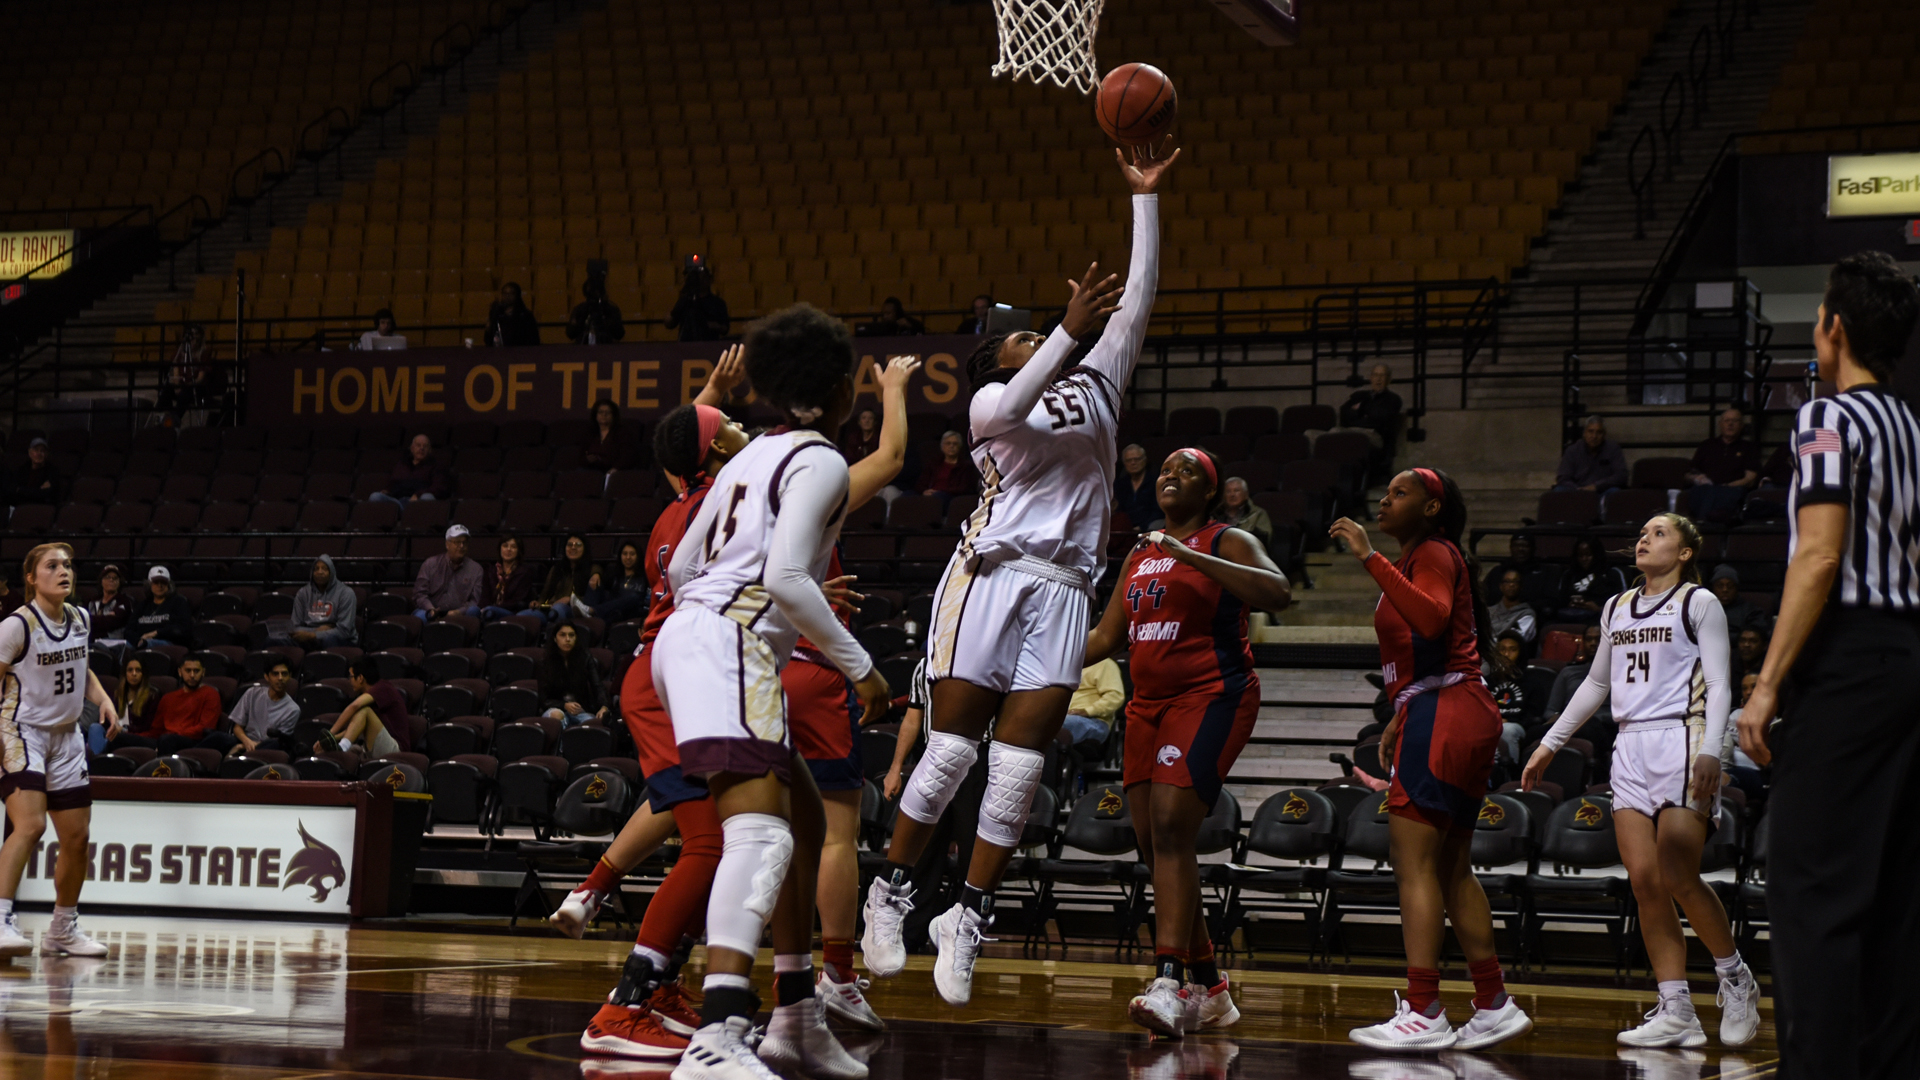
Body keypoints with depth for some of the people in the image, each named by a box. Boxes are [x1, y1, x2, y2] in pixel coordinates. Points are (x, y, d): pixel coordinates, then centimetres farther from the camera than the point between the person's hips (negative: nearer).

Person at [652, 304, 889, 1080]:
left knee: (804, 818, 21)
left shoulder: (754, 455, 23)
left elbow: (679, 568, 24)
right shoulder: (820, 462, -4)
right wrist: (859, 665, -9)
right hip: (726, 645, -10)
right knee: (760, 831, -25)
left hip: (688, 632, 10)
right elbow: (787, 578, -16)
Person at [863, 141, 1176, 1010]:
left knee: (1020, 759, -3)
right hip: (992, 571, -4)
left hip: (1062, 586, 4)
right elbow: (1013, 416, -17)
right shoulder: (990, 400, 9)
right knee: (952, 745, -5)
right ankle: (890, 891, 8)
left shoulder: (1094, 385, 22)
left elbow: (1140, 296, 17)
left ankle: (968, 917, 2)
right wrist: (1070, 329, -24)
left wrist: (1144, 197, 12)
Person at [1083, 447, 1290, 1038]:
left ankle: (1171, 983, -28)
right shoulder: (1140, 556, 18)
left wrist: (1188, 555, -26)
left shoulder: (1228, 543, -3)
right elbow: (1106, 638, 24)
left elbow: (1278, 594, -23)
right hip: (1149, 704, 8)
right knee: (1153, 844, 5)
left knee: (1171, 829, -22)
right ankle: (1209, 989, 14)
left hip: (1211, 698, -8)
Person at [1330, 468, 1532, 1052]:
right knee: (1452, 868, 12)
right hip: (1450, 713, 10)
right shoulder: (1419, 558, 23)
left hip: (1442, 715, -10)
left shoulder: (1433, 554, -6)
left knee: (1414, 862, -13)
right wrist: (1400, 719, 24)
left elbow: (1432, 619, -27)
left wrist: (1371, 559, -28)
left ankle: (1423, 1013, -17)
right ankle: (1494, 1005, 14)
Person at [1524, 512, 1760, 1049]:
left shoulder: (1699, 603, 2)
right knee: (1644, 881, -3)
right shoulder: (1617, 609, 19)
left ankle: (1736, 979, 7)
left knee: (1679, 878, -15)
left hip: (1682, 739, -6)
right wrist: (1549, 745, 27)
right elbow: (1596, 684, 29)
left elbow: (1719, 684, -6)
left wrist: (1710, 752, -19)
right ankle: (1676, 1013, -1)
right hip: (1630, 748, 6)